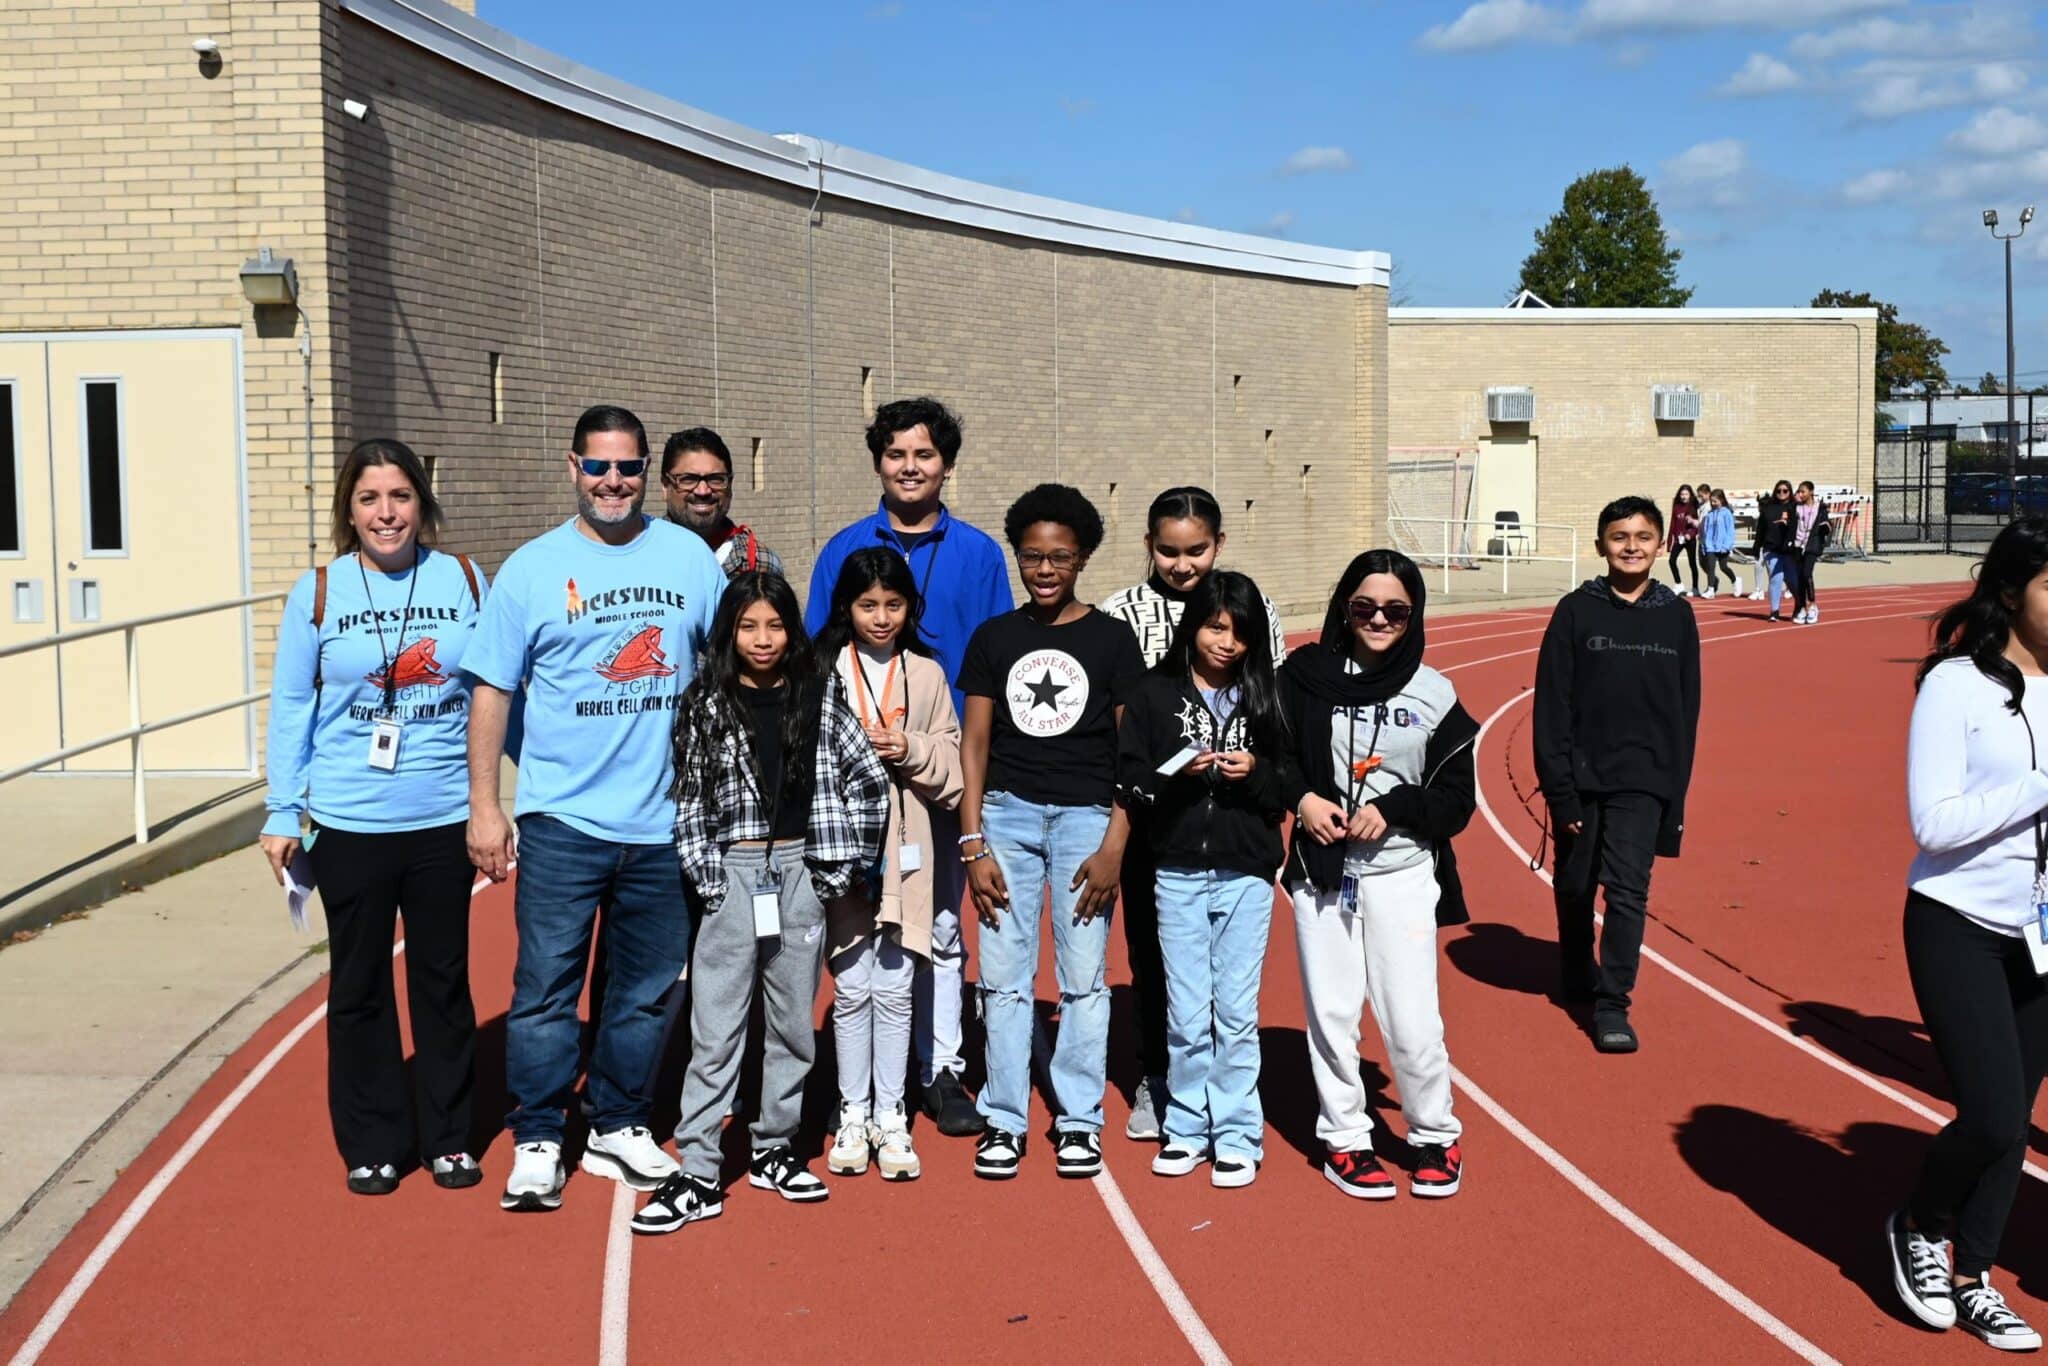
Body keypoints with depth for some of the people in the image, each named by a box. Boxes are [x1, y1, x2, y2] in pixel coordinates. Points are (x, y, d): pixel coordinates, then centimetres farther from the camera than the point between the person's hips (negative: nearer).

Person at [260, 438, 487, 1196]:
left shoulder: (464, 579, 0)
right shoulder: (318, 591, -2)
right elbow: (290, 706, 2)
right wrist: (283, 813, -1)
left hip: (446, 819, 1)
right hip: (349, 823, 0)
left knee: (444, 980, 11)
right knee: (359, 986, 9)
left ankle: (448, 1136, 25)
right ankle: (371, 1145, 23)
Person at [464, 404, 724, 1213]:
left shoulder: (690, 558, 4)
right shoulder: (532, 568, -2)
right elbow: (492, 690, -1)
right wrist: (483, 806, -5)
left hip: (665, 822, 3)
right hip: (562, 819, -2)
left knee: (646, 989, 12)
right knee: (545, 988, -1)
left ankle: (618, 1130, 27)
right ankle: (537, 1142, 12)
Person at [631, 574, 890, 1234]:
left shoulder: (821, 696, 4)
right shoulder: (708, 704, 1)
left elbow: (870, 781, 5)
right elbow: (689, 799, 0)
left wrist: (848, 861, 1)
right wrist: (703, 875, -7)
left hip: (800, 874, 2)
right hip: (732, 876, -2)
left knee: (793, 1025, 10)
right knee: (714, 1032, -2)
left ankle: (775, 1150, 24)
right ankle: (697, 1176, 1)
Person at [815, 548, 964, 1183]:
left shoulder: (926, 674, 7)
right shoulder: (823, 672, 2)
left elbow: (954, 762, 5)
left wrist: (911, 749, -12)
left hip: (903, 846, 1)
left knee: (894, 987, 4)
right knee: (851, 986, 2)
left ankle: (891, 1117, 14)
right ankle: (853, 1113, 16)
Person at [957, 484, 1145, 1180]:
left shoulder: (1111, 638, 3)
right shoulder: (994, 637, 8)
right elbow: (974, 742, 7)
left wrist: (1114, 846, -6)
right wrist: (972, 844, 0)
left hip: (1087, 814, -1)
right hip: (1007, 811, 2)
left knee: (1084, 977, 1)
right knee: (1003, 977, 1)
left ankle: (1079, 1121, 14)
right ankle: (1003, 1121, 12)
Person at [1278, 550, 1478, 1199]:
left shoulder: (1435, 695, -1)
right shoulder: (1305, 675, -2)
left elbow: (1457, 799, 1)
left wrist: (1392, 810, -14)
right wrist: (1302, 797, -12)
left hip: (1402, 873, -1)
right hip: (1321, 871, 1)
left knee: (1412, 1019, -1)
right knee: (1331, 1012, 7)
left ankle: (1435, 1134, 21)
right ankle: (1344, 1138, 23)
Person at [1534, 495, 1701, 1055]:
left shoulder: (1676, 617, 3)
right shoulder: (1575, 611, -3)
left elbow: (1686, 712, 8)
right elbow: (1551, 705, -5)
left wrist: (1676, 792, 4)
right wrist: (1559, 787, -11)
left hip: (1643, 782, 0)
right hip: (1580, 779, 0)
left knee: (1628, 888, -10)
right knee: (1574, 887, 12)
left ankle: (1612, 1004, -4)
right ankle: (1578, 978, 35)